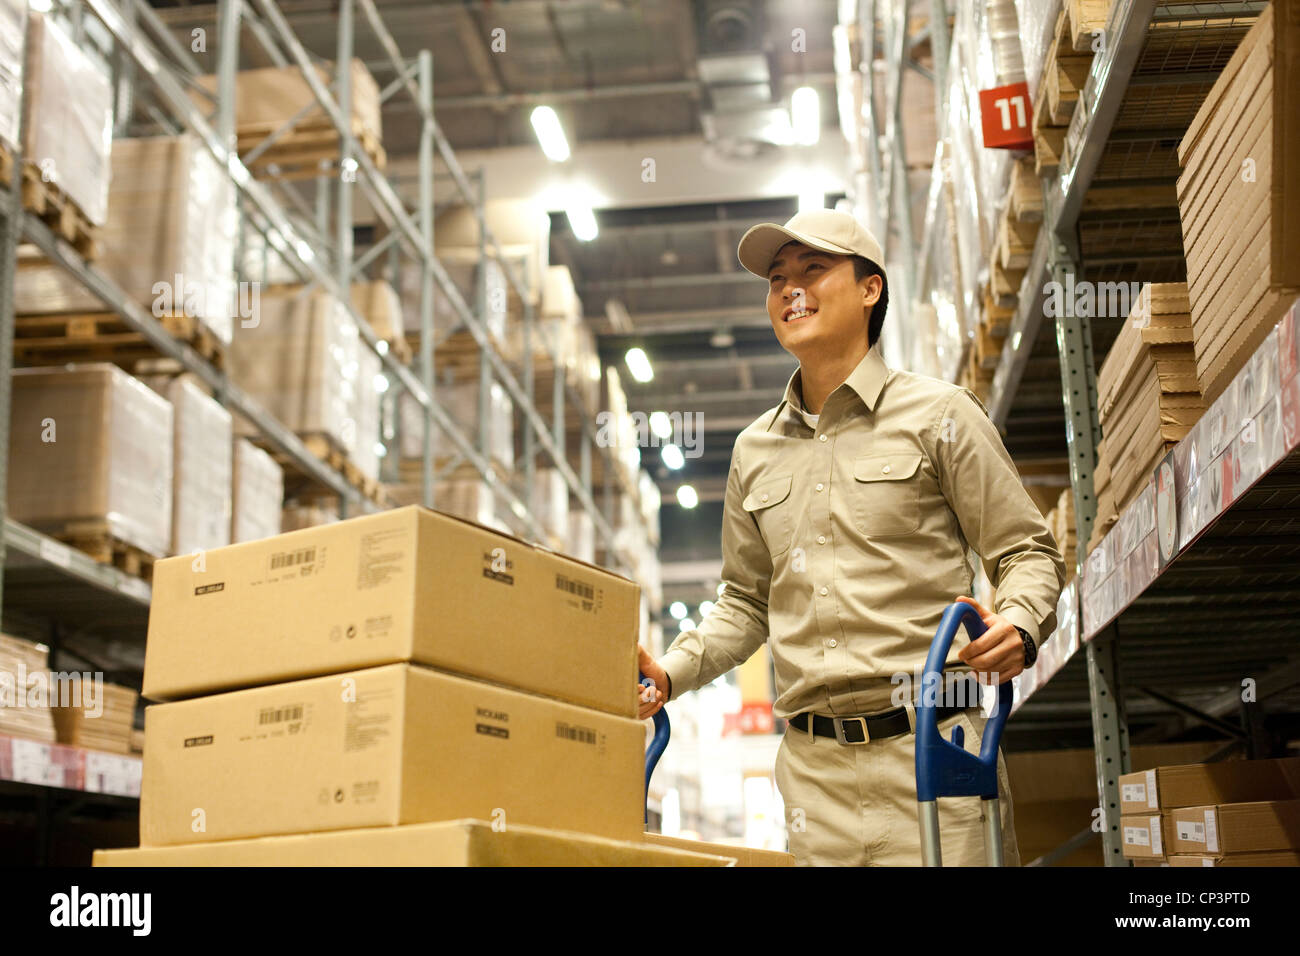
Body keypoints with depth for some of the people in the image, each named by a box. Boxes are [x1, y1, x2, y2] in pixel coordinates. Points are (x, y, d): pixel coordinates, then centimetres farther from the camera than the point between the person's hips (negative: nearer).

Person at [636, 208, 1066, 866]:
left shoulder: (939, 414, 3)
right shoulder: (754, 450, 16)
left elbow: (1027, 553, 3)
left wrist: (1019, 625, -18)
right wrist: (673, 671, 6)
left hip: (928, 745, -4)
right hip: (812, 764, 4)